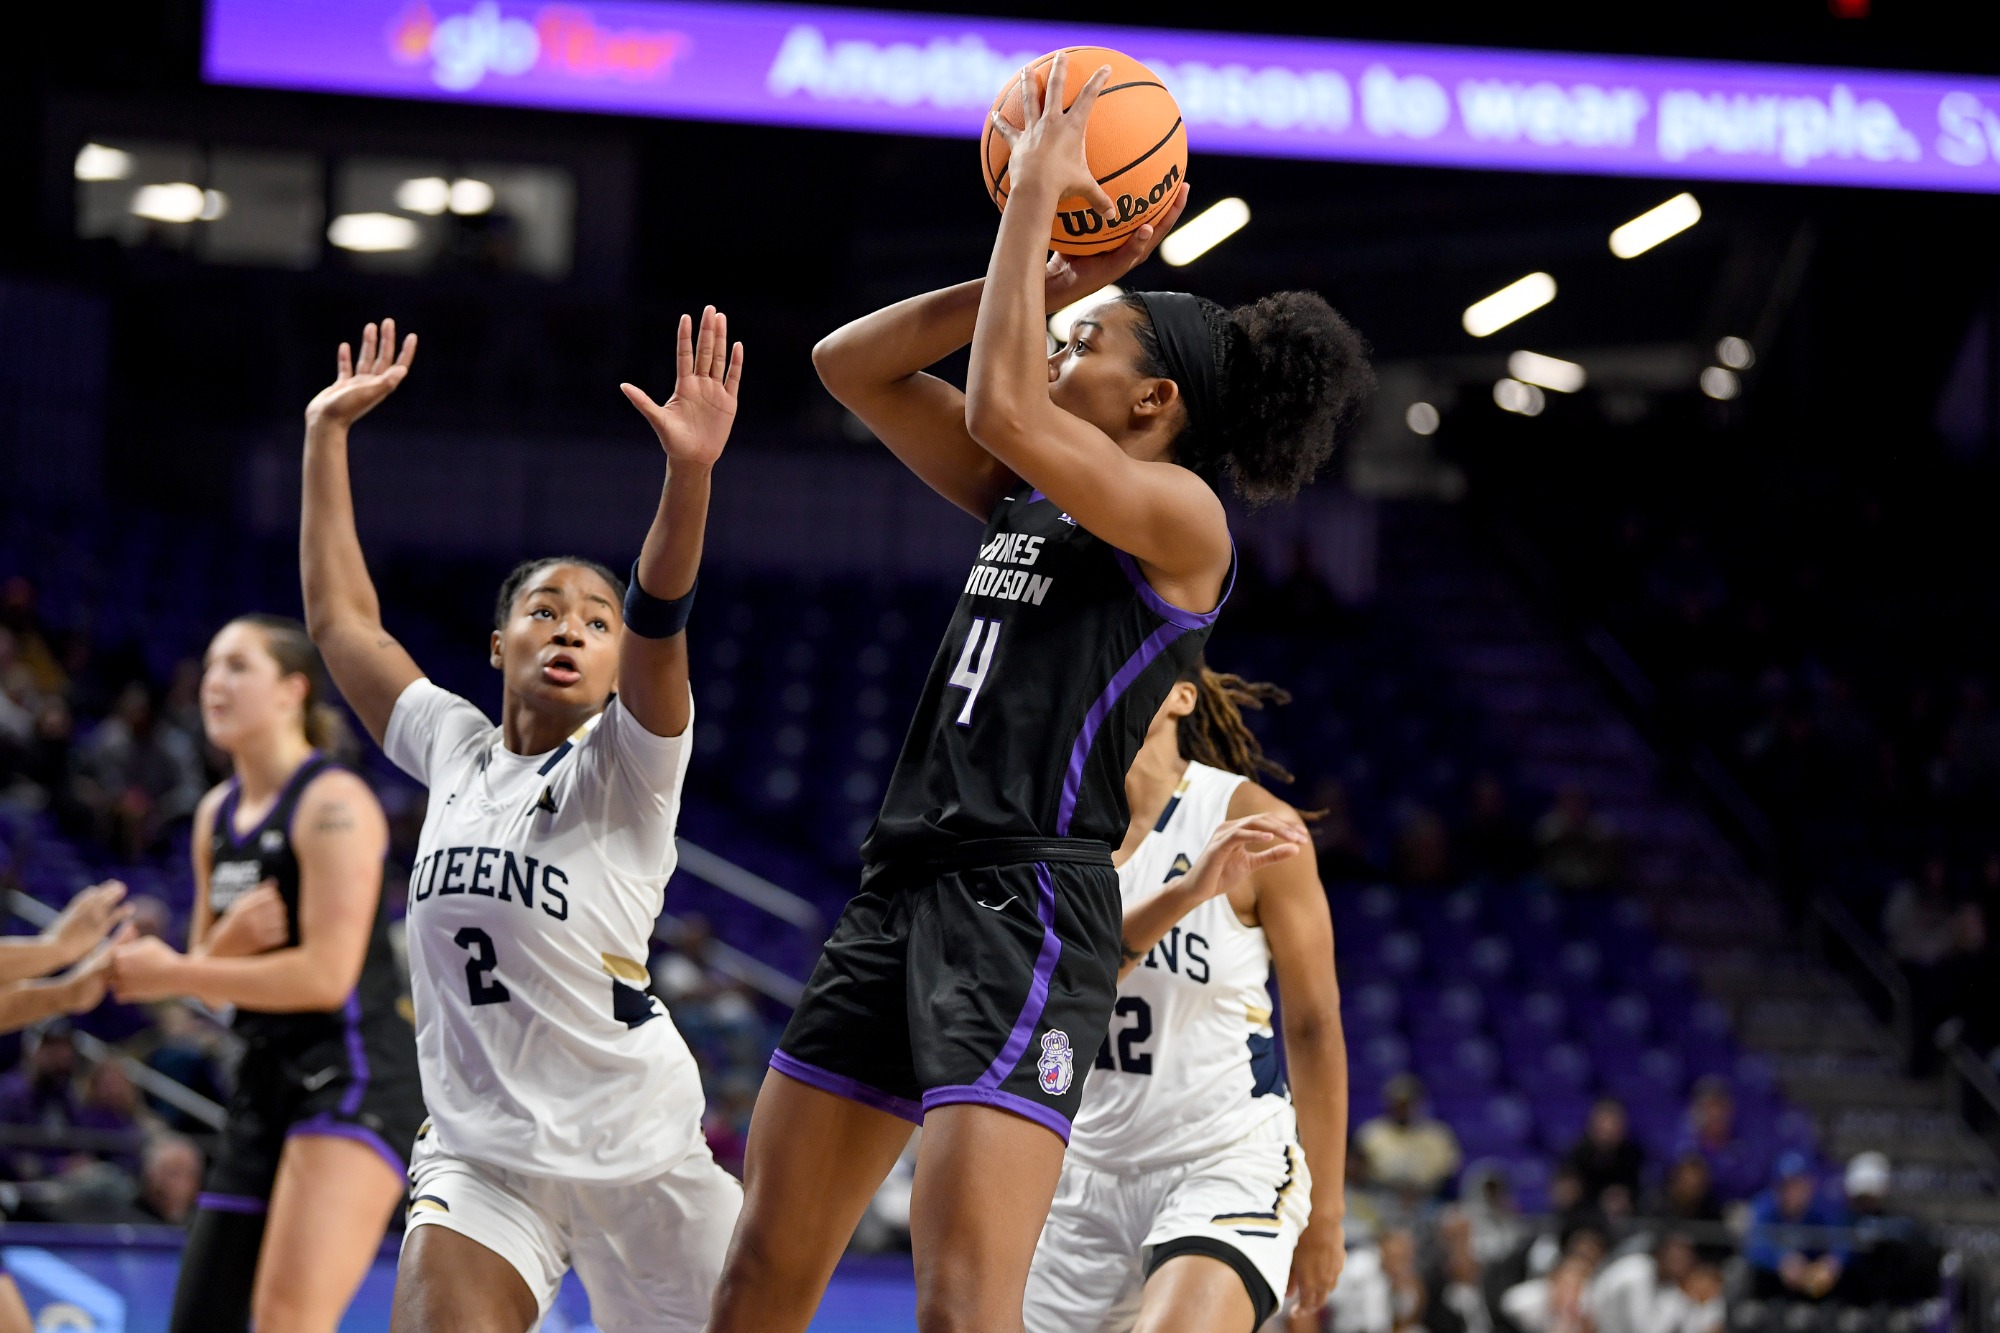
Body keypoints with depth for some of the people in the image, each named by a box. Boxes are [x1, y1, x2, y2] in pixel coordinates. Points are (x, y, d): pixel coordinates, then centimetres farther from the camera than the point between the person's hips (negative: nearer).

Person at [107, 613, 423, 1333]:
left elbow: (326, 976, -19)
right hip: (267, 1083, 9)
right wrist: (226, 943, -6)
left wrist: (172, 974, -12)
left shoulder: (333, 803, -10)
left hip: (352, 1079, -9)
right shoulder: (217, 814, 16)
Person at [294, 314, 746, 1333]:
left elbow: (661, 619, -21)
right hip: (479, 1153, 2)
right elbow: (342, 619, 17)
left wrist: (690, 472, -38)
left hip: (636, 1158, -2)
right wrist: (327, 434, 17)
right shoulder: (456, 751, 10)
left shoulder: (627, 768, -3)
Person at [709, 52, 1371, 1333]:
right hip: (902, 891, 9)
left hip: (1026, 904, -9)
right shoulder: (1027, 500, 19)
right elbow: (854, 362, 19)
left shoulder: (1182, 517, -5)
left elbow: (1002, 410, -20)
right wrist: (1048, 276, 11)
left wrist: (1040, 191, -12)